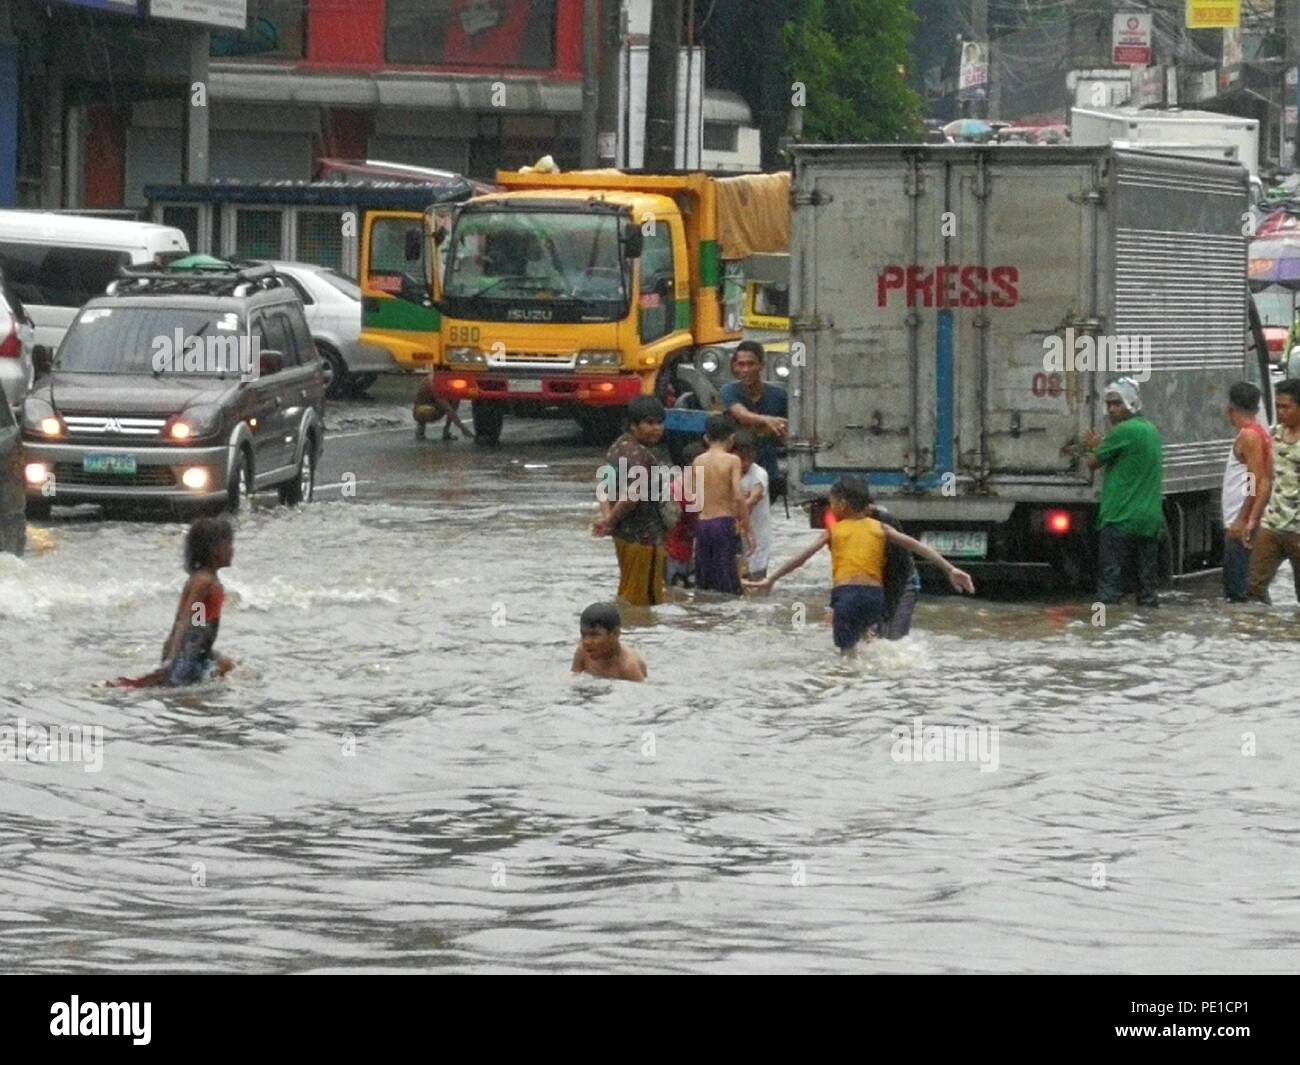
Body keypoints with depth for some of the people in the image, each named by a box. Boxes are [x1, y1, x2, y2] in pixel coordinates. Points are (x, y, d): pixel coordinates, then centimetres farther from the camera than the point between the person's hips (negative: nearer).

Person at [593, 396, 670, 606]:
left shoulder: (618, 447, 10)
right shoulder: (640, 455, -21)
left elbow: (604, 488, 9)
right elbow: (632, 497, -27)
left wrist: (607, 517, -5)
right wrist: (609, 521, -13)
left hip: (624, 534, 10)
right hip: (644, 536, -10)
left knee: (627, 593, 20)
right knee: (643, 598, -2)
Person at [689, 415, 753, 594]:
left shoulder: (698, 462, 7)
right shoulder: (732, 460, -6)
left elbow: (692, 498, 5)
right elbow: (738, 496, -15)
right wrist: (747, 529, -10)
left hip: (702, 525, 5)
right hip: (725, 522, -5)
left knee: (704, 587, 10)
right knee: (729, 586, -4)